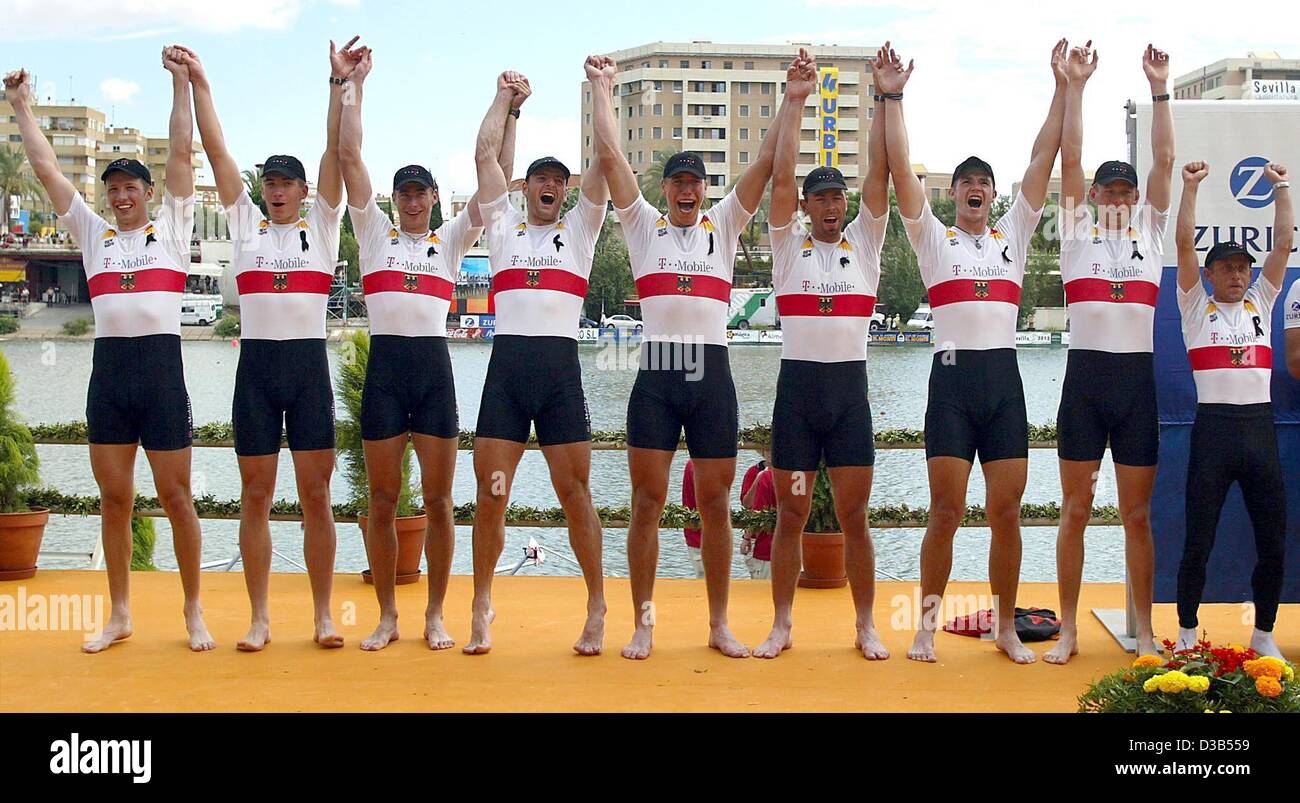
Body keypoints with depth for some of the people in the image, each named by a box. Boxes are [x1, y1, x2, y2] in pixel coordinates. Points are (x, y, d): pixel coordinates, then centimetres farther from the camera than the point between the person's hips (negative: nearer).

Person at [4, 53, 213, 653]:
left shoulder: (170, 226, 9)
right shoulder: (93, 233, 16)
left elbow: (181, 152, 4)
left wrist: (181, 81, 2)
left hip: (161, 363, -3)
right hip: (108, 367, 3)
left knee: (176, 496, 0)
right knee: (114, 498, 7)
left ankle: (193, 611, 9)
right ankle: (120, 615, 16)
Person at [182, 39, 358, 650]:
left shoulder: (321, 225, 9)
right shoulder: (245, 224, 12)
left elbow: (337, 149, 1)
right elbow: (216, 151, 8)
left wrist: (340, 82, -5)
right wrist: (199, 84, 3)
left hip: (308, 364, -1)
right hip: (256, 365, 1)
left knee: (316, 494, 1)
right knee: (255, 495, 4)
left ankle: (323, 615, 8)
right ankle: (259, 618, 11)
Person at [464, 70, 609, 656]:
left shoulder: (579, 229, 15)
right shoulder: (503, 227, 17)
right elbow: (484, 154, 14)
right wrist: (506, 98, 21)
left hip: (560, 368, -1)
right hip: (506, 364, 1)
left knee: (575, 491, 1)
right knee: (490, 493, 0)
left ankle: (597, 608, 10)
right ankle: (481, 610, 11)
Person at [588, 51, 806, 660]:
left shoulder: (725, 224, 12)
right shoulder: (643, 224, 11)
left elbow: (767, 163, 5)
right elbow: (609, 157, 3)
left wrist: (793, 99, 1)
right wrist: (602, 89, 4)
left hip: (711, 374, 1)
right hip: (656, 373, -1)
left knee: (715, 504, 5)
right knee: (648, 501, 1)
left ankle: (719, 624, 14)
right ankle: (643, 624, 9)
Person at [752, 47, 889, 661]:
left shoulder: (864, 243, 8)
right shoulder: (789, 246, 6)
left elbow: (880, 173, 0)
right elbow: (781, 175, -4)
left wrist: (884, 97, -5)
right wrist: (797, 100, -5)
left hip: (850, 387, 1)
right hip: (798, 384, 0)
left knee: (854, 516, 4)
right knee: (790, 514, 5)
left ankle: (866, 626, 13)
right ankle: (781, 625, 14)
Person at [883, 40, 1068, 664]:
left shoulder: (1013, 234, 15)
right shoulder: (934, 239, 8)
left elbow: (1043, 160, 10)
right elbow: (900, 169, -1)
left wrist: (1063, 88, 6)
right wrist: (892, 97, -7)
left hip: (1003, 378, 3)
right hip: (952, 377, -3)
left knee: (1006, 511, 3)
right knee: (946, 510, -3)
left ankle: (1007, 628, 14)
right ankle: (927, 626, 7)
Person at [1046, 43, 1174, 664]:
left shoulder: (1150, 229, 12)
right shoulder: (1078, 230, 8)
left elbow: (1164, 159, 5)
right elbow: (1070, 158, 1)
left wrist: (1159, 88, 2)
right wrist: (1075, 85, -1)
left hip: (1136, 378, 1)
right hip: (1085, 375, -1)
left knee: (1137, 513, 6)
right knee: (1075, 510, 3)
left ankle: (1144, 630, 14)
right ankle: (1068, 629, 10)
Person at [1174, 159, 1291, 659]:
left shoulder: (1260, 303, 17)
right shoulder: (1196, 307, 8)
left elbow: (1284, 244, 12)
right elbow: (1184, 244, -2)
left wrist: (1281, 188, 10)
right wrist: (1191, 186, -3)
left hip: (1260, 426, 4)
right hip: (1214, 426, -3)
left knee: (1273, 540, 4)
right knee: (1198, 540, -1)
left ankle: (1264, 635, 17)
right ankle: (1187, 632, 12)